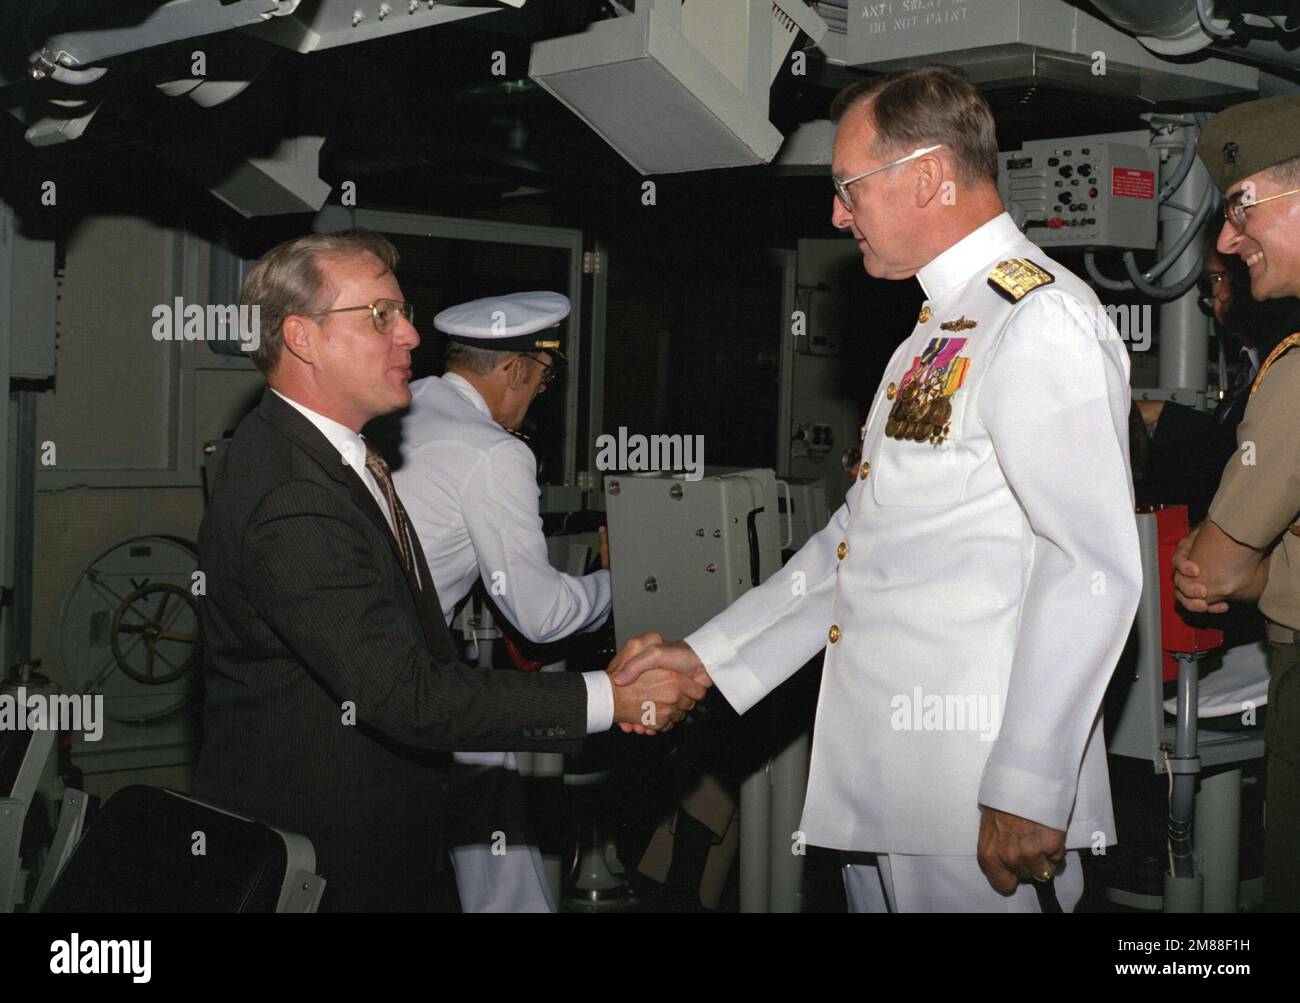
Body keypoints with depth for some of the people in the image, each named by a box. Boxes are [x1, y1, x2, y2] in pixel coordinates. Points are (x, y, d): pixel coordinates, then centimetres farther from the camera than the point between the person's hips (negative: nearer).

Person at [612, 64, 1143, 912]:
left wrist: (1028, 792, -22)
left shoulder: (1043, 319, -13)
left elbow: (1093, 568, -21)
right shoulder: (939, 332, 19)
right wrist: (710, 656, 16)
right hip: (882, 778, 9)